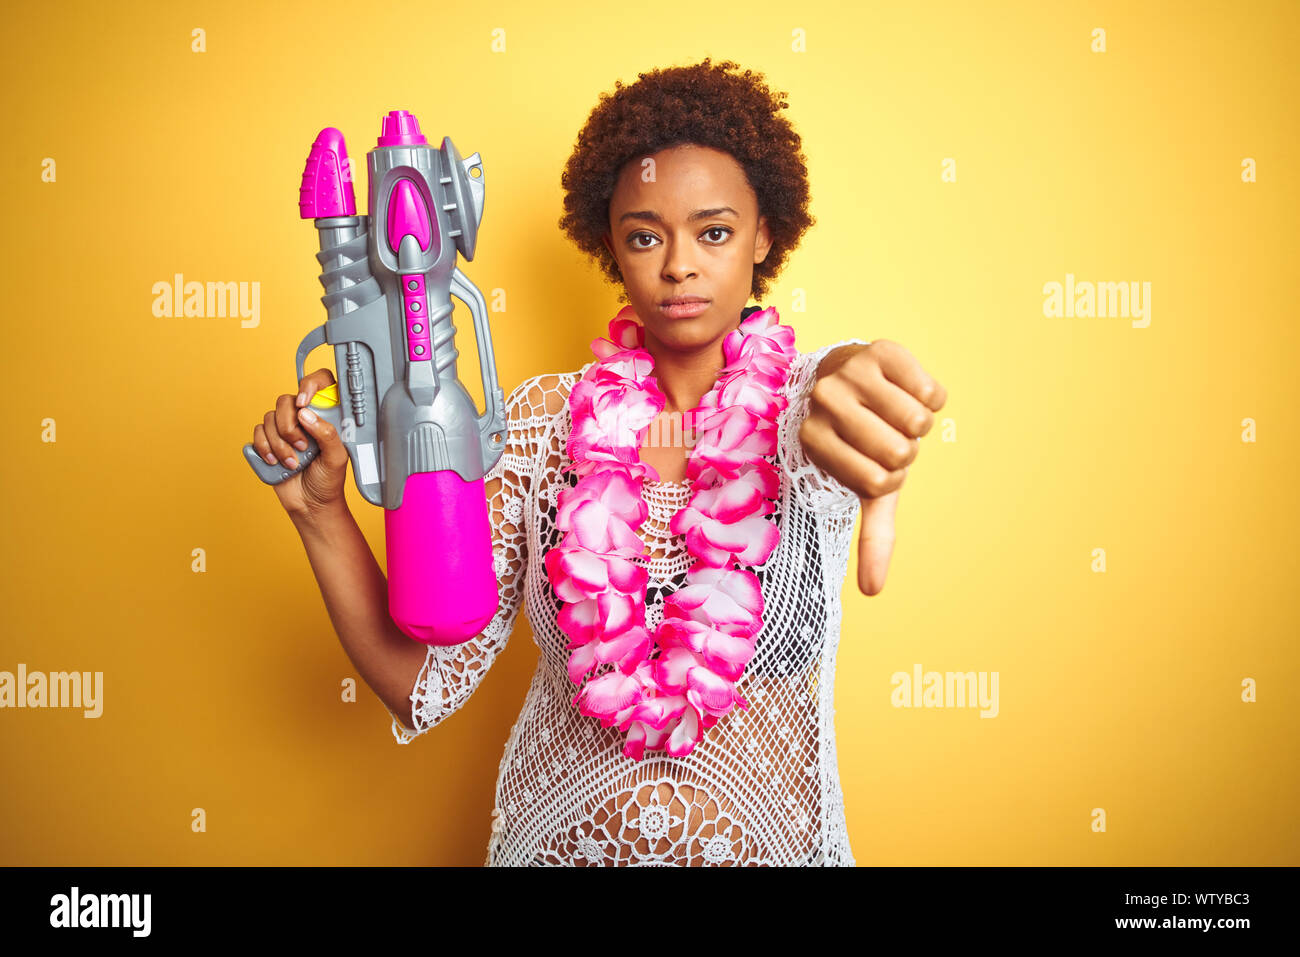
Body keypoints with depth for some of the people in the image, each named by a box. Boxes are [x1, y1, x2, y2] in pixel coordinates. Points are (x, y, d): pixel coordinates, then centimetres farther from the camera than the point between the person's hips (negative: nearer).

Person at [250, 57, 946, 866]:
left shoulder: (803, 404, -10)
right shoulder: (544, 420, -8)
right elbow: (424, 684, -9)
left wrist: (855, 375, -56)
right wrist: (321, 512, -21)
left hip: (771, 838, 0)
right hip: (552, 835, 1)